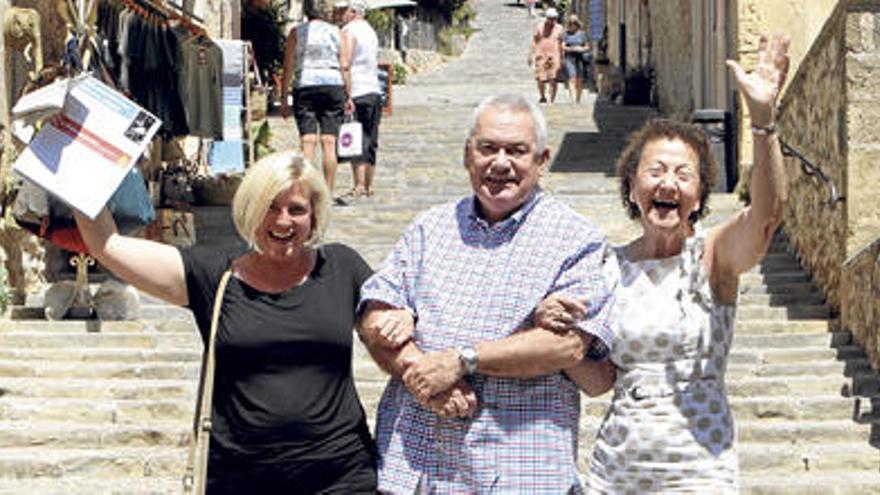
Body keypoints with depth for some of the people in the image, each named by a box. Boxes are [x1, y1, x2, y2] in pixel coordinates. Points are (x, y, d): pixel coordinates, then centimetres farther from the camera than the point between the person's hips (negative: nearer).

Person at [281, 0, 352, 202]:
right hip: (333, 86, 1)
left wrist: (284, 98, 5)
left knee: (308, 141, -3)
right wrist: (348, 96, 7)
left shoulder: (296, 33, 5)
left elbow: (288, 68, 2)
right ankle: (328, 193, 2)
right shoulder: (336, 32, 8)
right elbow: (345, 66, 3)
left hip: (304, 87, -1)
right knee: (329, 142, 1)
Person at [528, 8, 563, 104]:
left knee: (553, 80, -7)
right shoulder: (540, 26, 5)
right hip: (541, 56, 0)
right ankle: (543, 97, 22)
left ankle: (552, 101, -1)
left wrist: (561, 59, 13)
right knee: (540, 79, -2)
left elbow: (560, 44, 13)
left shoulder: (558, 28, 7)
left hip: (554, 57, 0)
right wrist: (531, 55, 3)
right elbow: (534, 41, 8)